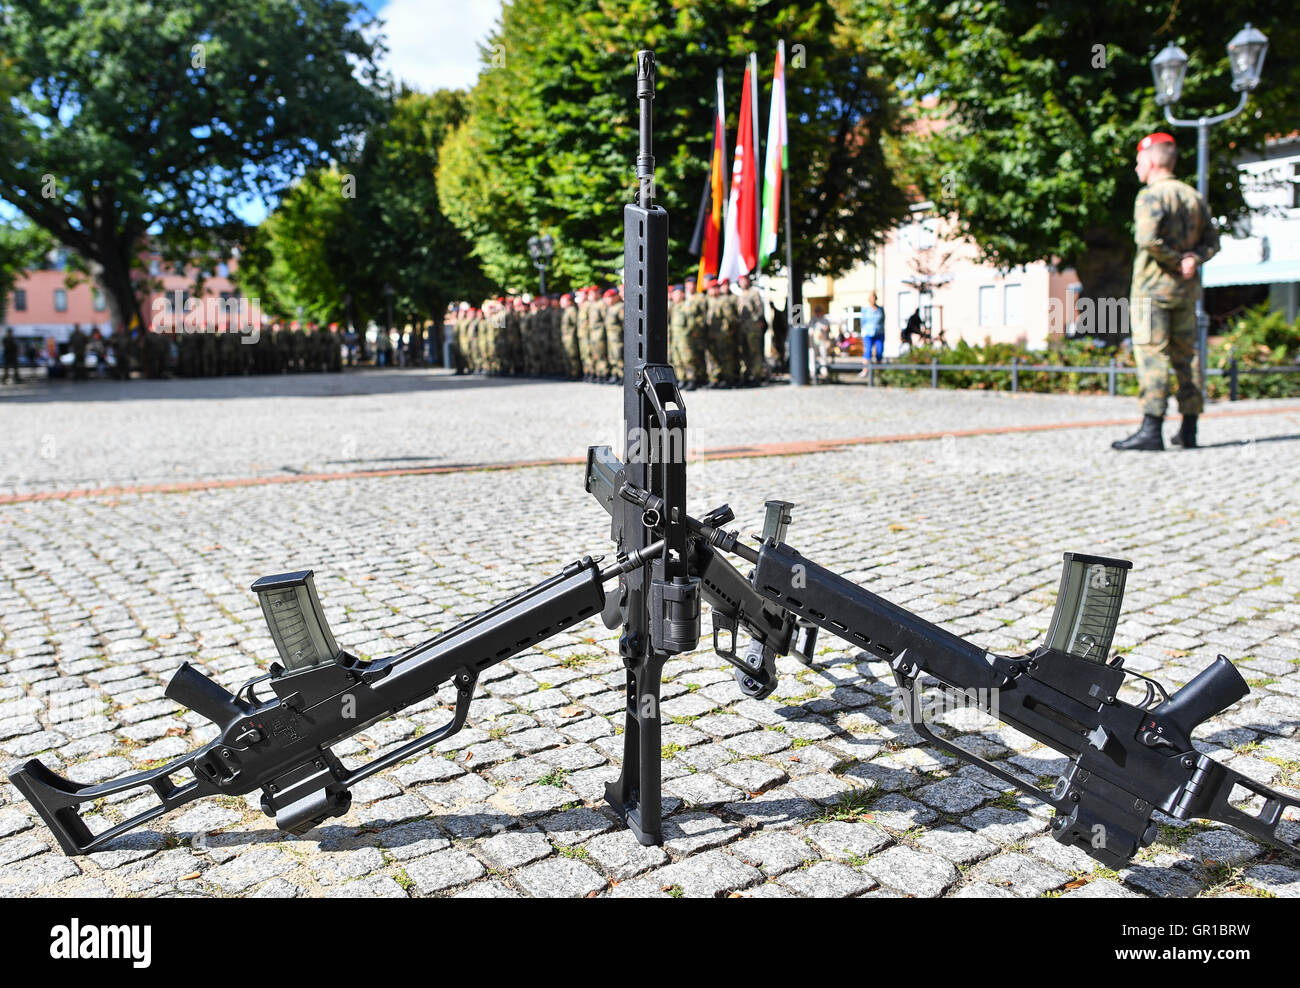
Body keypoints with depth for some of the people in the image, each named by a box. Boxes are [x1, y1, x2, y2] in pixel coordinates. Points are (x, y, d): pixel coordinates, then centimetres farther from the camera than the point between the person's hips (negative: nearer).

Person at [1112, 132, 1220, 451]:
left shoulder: (1150, 196, -9)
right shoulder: (1194, 197, 15)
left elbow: (1149, 239, -23)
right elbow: (1212, 242, 13)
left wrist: (1176, 261, -11)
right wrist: (1193, 259, -4)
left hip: (1153, 286, -7)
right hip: (1187, 290, 7)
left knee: (1152, 355, -9)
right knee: (1186, 355, 11)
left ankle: (1151, 429, -14)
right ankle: (1188, 431, 15)